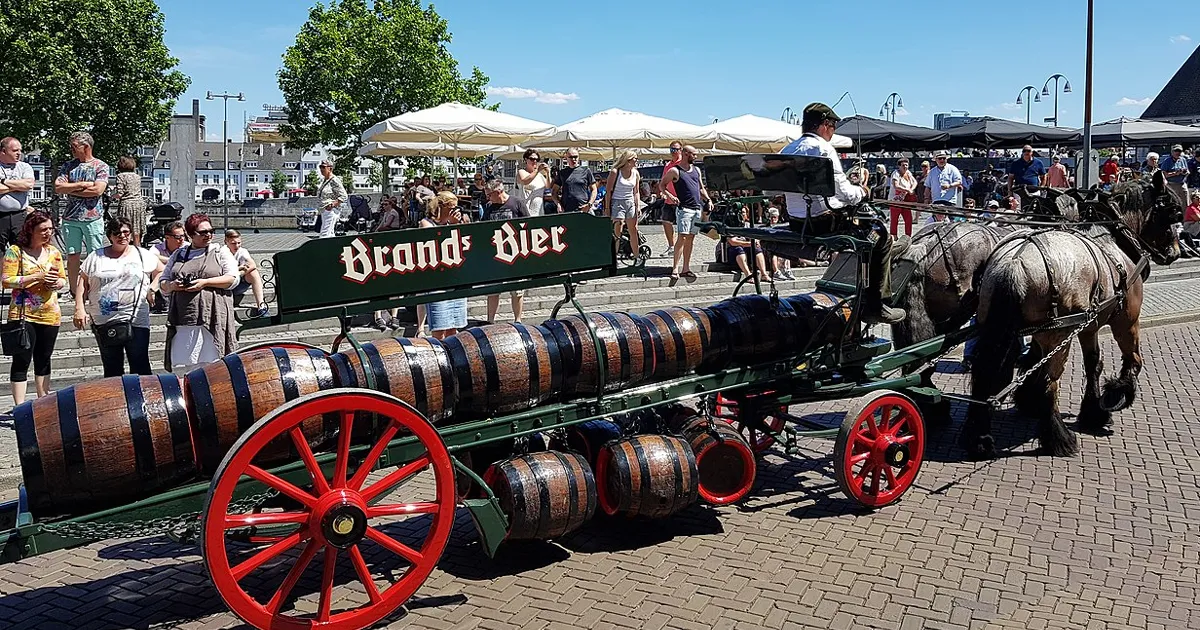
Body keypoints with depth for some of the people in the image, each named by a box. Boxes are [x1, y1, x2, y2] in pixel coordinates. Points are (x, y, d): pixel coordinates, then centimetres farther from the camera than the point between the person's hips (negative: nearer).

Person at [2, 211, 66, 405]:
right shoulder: (15, 251, -5)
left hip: (50, 315, 5)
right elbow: (7, 281, -12)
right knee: (21, 361, -3)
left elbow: (62, 280, 17)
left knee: (44, 360, 14)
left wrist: (57, 283, -6)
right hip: (23, 315, -5)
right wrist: (37, 277, -19)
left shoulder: (54, 252, 9)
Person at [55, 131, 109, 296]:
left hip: (93, 217, -3)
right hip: (71, 218, 4)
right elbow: (58, 187, 1)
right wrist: (82, 185, -8)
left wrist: (71, 189, -5)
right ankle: (74, 292, 11)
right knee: (72, 256, 4)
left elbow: (98, 190, -13)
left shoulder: (101, 166, 2)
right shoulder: (68, 166, 13)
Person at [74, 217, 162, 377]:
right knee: (112, 368, 9)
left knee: (140, 366, -5)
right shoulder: (96, 257, 10)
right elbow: (83, 282, 10)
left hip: (136, 321, -2)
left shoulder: (143, 255, 7)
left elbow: (161, 271, 16)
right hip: (104, 322, 2)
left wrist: (152, 288, 0)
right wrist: (79, 308, 0)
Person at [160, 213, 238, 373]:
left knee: (211, 364, -6)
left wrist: (205, 282, -11)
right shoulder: (179, 255, 19)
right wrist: (172, 285, -3)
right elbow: (162, 282, 21)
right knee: (180, 365, 0)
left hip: (213, 319, -3)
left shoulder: (221, 252, 10)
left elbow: (233, 279, -1)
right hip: (182, 319, 3)